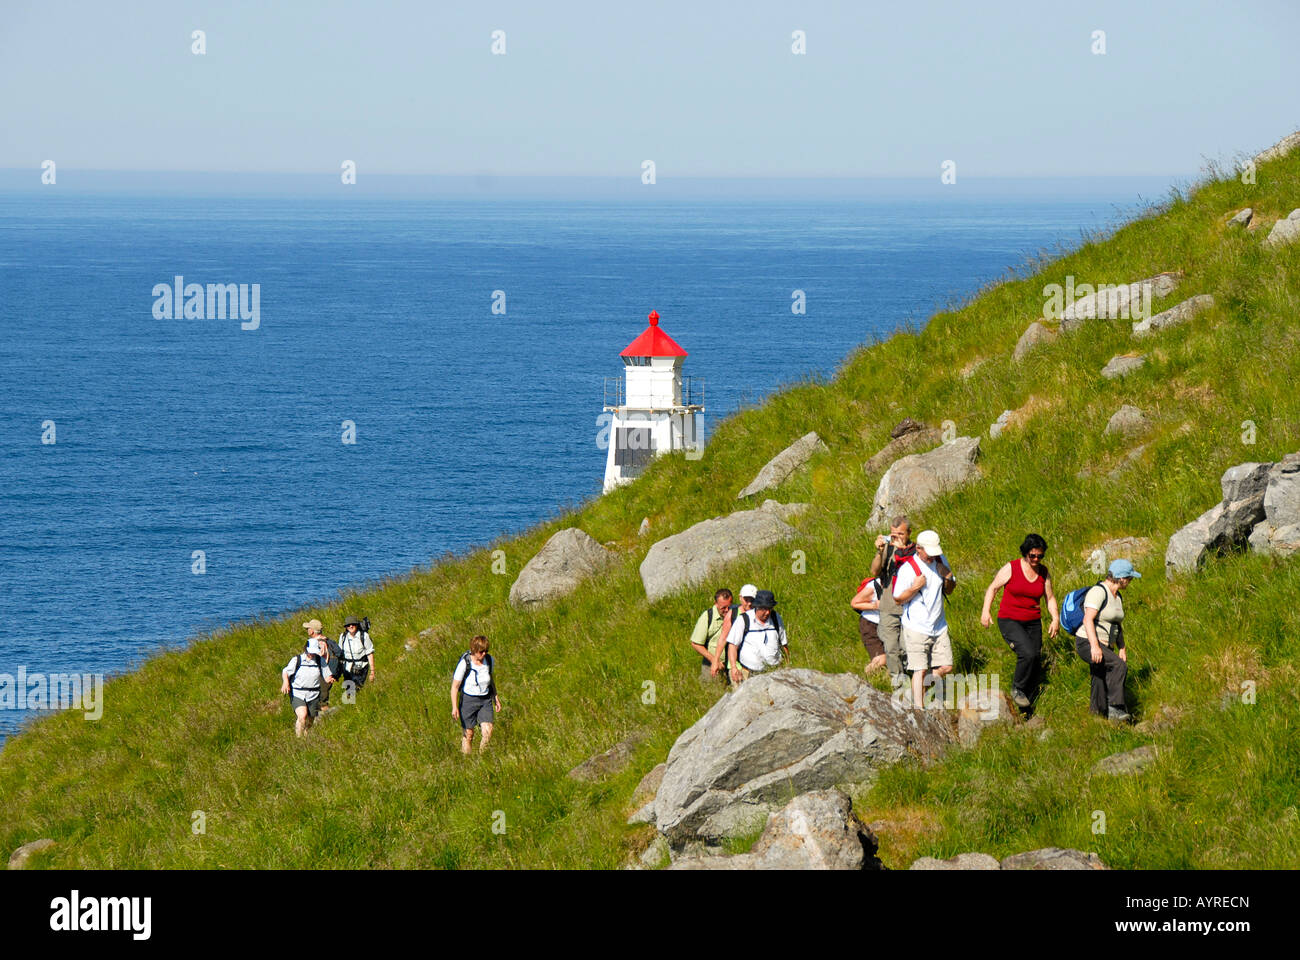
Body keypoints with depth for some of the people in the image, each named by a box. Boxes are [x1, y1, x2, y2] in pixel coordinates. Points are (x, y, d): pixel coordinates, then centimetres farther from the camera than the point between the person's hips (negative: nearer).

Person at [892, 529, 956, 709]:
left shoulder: (940, 560, 5)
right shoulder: (907, 568, -14)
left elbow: (949, 590, 16)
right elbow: (898, 599, -10)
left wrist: (948, 577, -6)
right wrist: (915, 587, -25)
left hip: (939, 626, 6)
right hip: (917, 628, -6)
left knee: (946, 668, 5)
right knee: (920, 670, -9)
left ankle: (921, 685, 29)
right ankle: (919, 710, -6)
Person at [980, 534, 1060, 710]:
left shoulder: (1044, 572, 4)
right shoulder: (1011, 568, -8)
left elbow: (1050, 598, 10)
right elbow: (993, 588, -1)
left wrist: (1056, 618, -5)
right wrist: (986, 611, -11)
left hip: (1033, 623, 5)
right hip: (1009, 621, -5)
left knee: (1036, 667, 0)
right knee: (1028, 653, -27)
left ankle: (1025, 710, 13)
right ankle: (1017, 689, -4)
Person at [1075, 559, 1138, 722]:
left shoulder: (1118, 597, 15)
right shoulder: (1098, 592, -15)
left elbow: (1117, 626, 25)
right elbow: (1088, 620, -24)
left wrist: (1122, 648, 20)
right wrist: (1094, 646, -31)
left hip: (1104, 646, 10)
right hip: (1087, 643, -10)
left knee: (1101, 688, 5)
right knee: (1119, 666, -26)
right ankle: (1114, 708, -27)